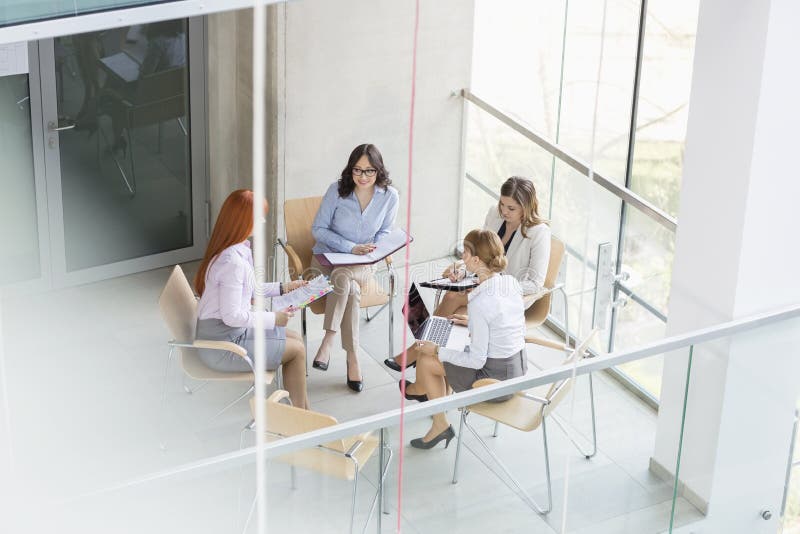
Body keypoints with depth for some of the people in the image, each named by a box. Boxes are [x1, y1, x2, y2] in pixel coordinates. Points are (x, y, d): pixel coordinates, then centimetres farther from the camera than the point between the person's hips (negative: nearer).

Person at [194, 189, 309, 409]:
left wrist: (283, 287, 19)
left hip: (232, 332, 10)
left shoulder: (240, 250, 2)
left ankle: (303, 412, 16)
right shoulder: (232, 262, -29)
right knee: (296, 350, 0)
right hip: (222, 345, -10)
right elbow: (232, 316, -26)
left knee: (295, 338, 14)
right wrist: (273, 318, -15)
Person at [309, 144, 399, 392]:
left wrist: (372, 250, -12)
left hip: (362, 265, 1)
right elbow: (319, 229, -4)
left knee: (343, 275, -36)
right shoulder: (337, 190, -8)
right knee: (352, 288, -35)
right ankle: (352, 359, -34)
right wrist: (351, 247, -15)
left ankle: (328, 342, -35)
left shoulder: (390, 196, -3)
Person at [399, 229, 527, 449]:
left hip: (496, 380, -8)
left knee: (426, 360, 10)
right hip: (519, 370, 8)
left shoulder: (480, 302, -28)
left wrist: (437, 351, -9)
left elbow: (477, 360, -22)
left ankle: (441, 425, 33)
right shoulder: (512, 282, -4)